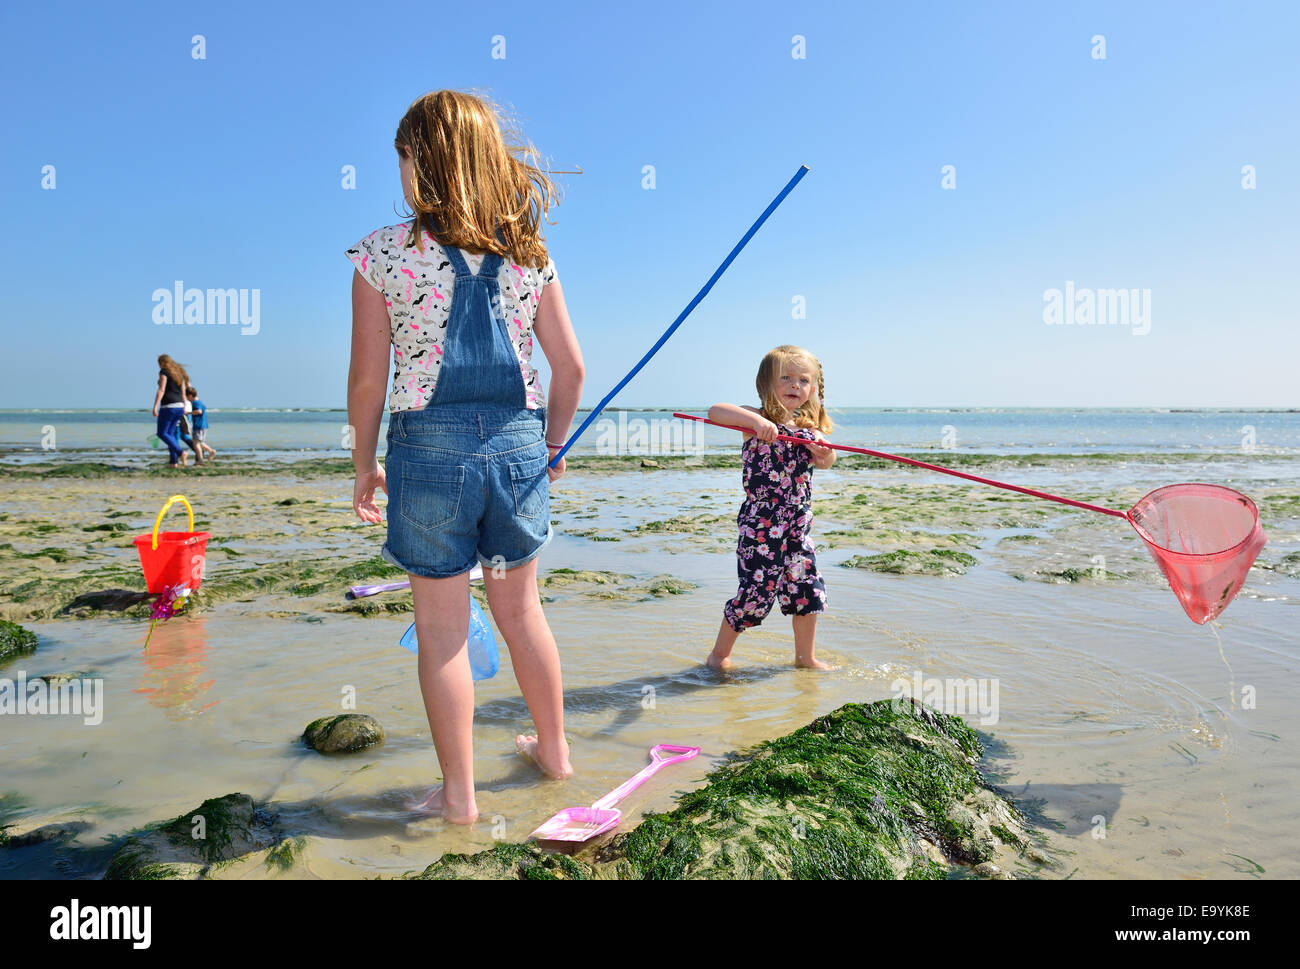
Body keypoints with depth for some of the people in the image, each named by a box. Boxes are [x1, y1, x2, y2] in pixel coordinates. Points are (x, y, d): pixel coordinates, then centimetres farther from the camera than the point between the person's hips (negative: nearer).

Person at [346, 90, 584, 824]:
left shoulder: (384, 254, -6)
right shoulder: (528, 254, 3)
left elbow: (369, 380, -6)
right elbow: (571, 368, 4)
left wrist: (365, 466, 8)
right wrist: (551, 446, 19)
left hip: (429, 450, -3)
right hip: (518, 445, 4)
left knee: (442, 631, 10)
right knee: (521, 609, 21)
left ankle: (459, 793, 23)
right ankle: (554, 749, 38)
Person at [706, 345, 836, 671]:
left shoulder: (808, 426, 12)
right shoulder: (758, 420, -6)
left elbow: (826, 462, 5)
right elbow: (715, 411, -21)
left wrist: (824, 451, -18)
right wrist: (755, 420, -34)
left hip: (799, 522, 6)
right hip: (761, 524, -6)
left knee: (808, 587, 10)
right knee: (758, 587, -4)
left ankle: (806, 657, 28)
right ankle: (719, 654, 15)